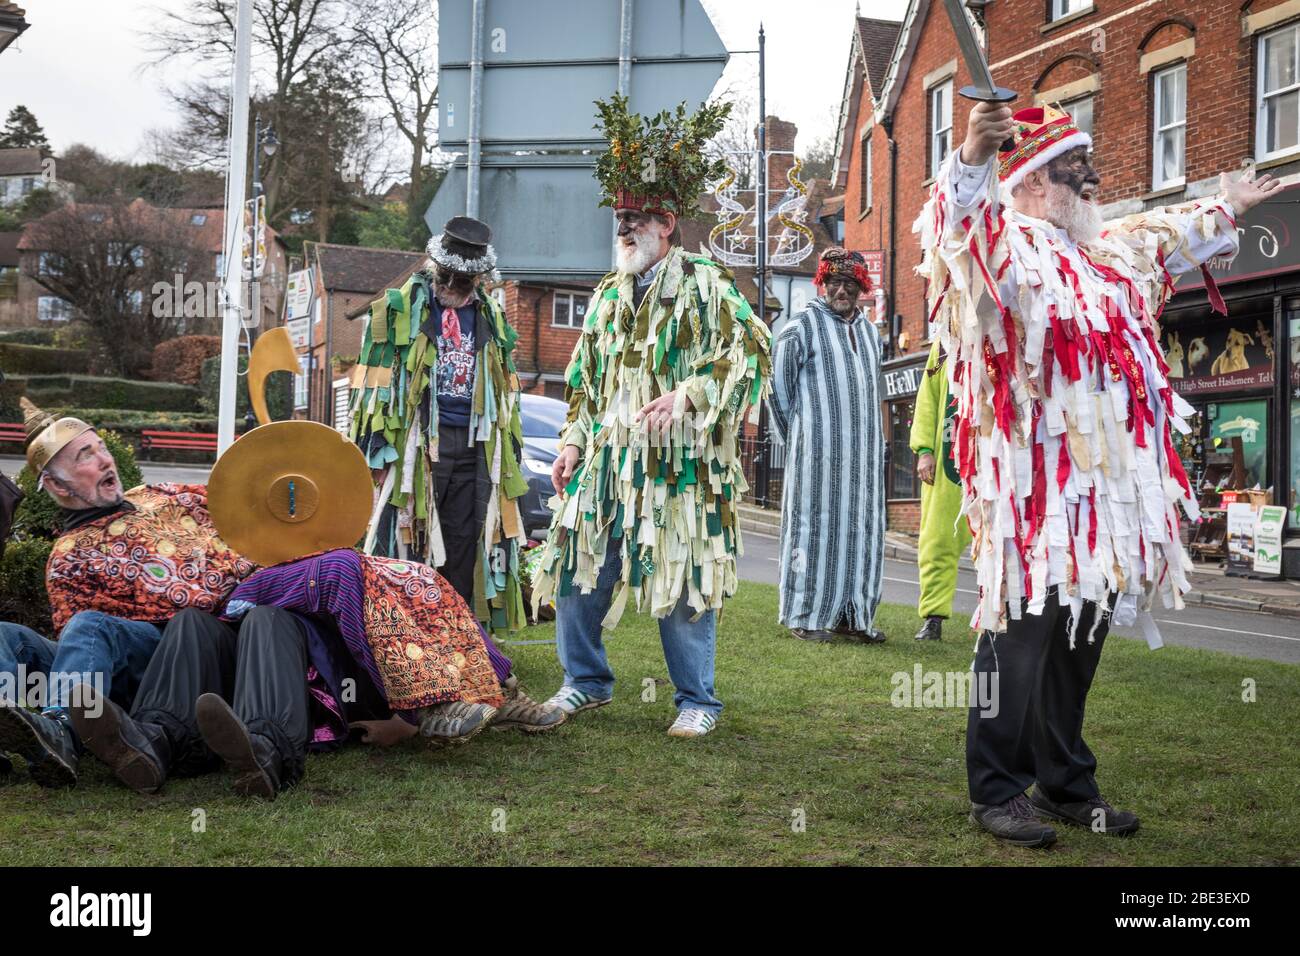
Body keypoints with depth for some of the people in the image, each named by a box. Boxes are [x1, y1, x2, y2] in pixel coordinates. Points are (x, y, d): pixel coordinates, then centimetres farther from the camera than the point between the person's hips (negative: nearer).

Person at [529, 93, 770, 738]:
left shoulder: (706, 286, -2)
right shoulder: (607, 295, 17)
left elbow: (751, 354, -10)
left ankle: (697, 701, 15)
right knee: (576, 570, 7)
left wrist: (689, 395, -20)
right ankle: (586, 683, 26)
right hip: (606, 465, 6)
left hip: (678, 465, -6)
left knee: (683, 586, -1)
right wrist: (574, 443, 12)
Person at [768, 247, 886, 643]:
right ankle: (805, 615, 4)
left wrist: (874, 439, 17)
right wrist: (797, 437, 3)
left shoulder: (869, 331, 16)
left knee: (862, 528, 6)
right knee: (815, 525, -3)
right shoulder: (802, 326, -2)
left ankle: (852, 614, 14)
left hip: (863, 451, 6)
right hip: (818, 451, -6)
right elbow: (777, 387, 0)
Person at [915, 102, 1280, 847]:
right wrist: (973, 159, -49)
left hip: (1110, 487, 8)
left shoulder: (1106, 254, 21)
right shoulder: (1002, 248, -6)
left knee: (1082, 638, 12)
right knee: (1022, 633, -5)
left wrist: (1225, 211, 56)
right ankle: (997, 790, 6)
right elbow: (960, 225, -30)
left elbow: (1168, 239, 42)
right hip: (1033, 486, -8)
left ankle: (1067, 783, 23)